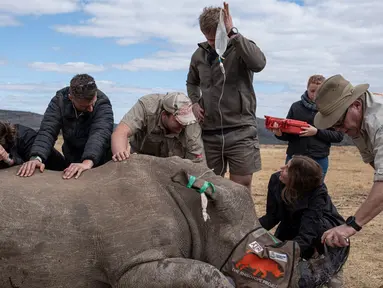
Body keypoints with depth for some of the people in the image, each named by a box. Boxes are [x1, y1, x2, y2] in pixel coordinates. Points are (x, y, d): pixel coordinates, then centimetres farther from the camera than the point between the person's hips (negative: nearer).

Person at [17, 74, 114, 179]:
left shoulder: (103, 103, -23)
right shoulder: (60, 100, -14)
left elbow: (100, 134, -37)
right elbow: (47, 131, -23)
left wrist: (88, 162, -55)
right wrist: (36, 158, -42)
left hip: (99, 163, -2)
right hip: (70, 162, 2)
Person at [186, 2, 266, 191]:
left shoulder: (241, 48, -6)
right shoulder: (199, 55, 8)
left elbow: (259, 63, -29)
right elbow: (192, 82, 26)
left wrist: (233, 33, -30)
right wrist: (194, 102, 6)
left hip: (240, 131, -4)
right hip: (209, 132, 4)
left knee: (241, 186, 0)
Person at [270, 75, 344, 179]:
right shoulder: (296, 107, 5)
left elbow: (339, 136, -2)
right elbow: (287, 134, 8)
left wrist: (317, 132, -15)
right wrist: (280, 133, -15)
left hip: (319, 160, -1)